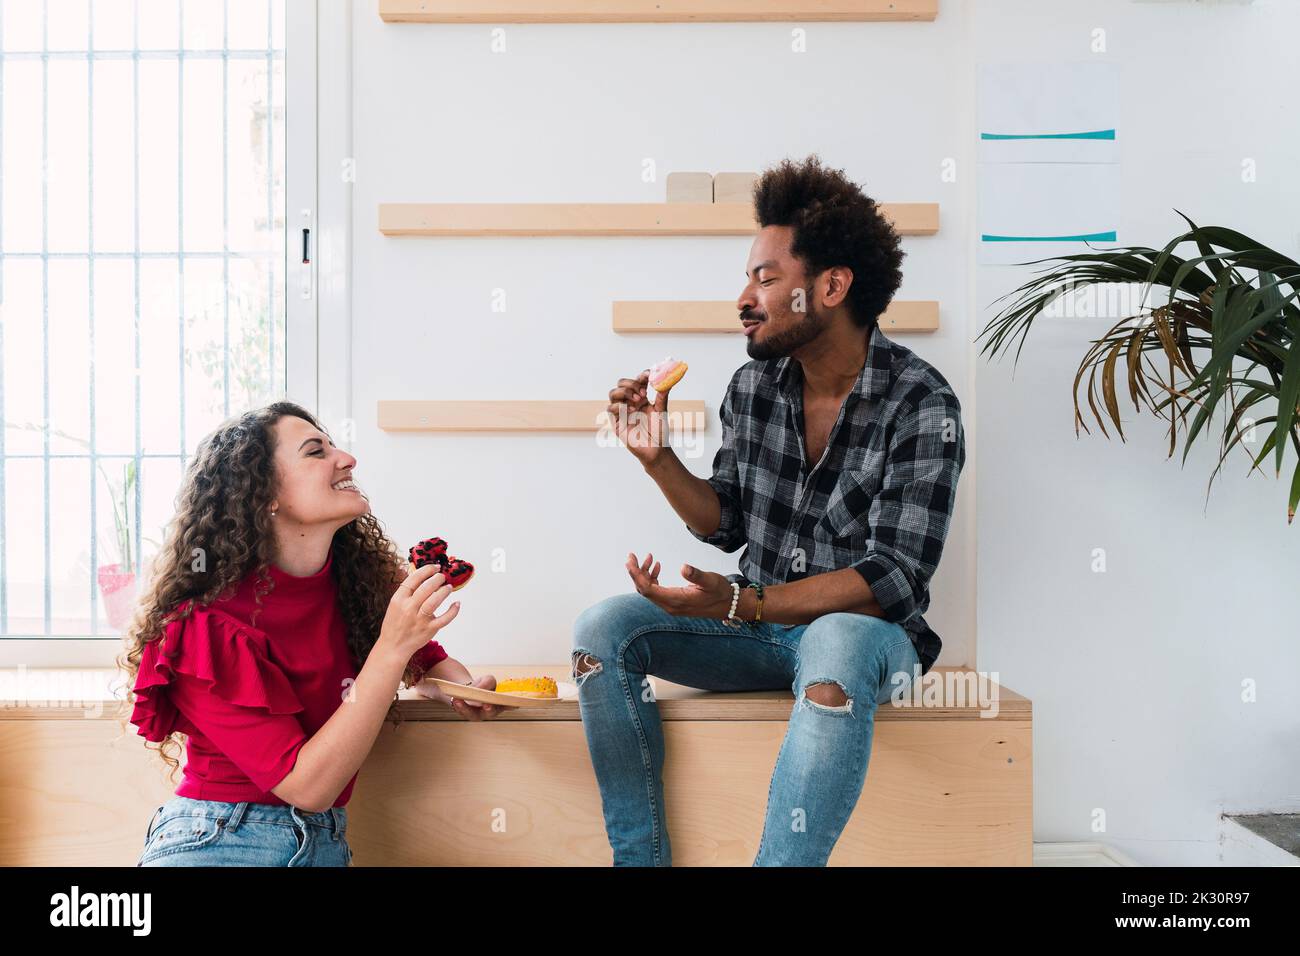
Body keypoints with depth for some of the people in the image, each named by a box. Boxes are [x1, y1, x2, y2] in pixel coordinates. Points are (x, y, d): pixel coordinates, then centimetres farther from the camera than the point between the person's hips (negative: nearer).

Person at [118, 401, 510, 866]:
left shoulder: (357, 582, 2)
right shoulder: (207, 627, -16)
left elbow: (421, 657, 22)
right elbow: (307, 787, -19)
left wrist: (463, 685, 0)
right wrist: (393, 648, -24)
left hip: (327, 844, 6)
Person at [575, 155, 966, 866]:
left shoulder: (920, 405, -15)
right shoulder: (752, 386, 2)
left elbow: (893, 578, -21)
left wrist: (740, 604, -31)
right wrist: (657, 457, -6)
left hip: (865, 628, -5)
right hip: (760, 625, 6)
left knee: (834, 648, -40)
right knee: (603, 629, -15)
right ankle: (639, 859, -11)